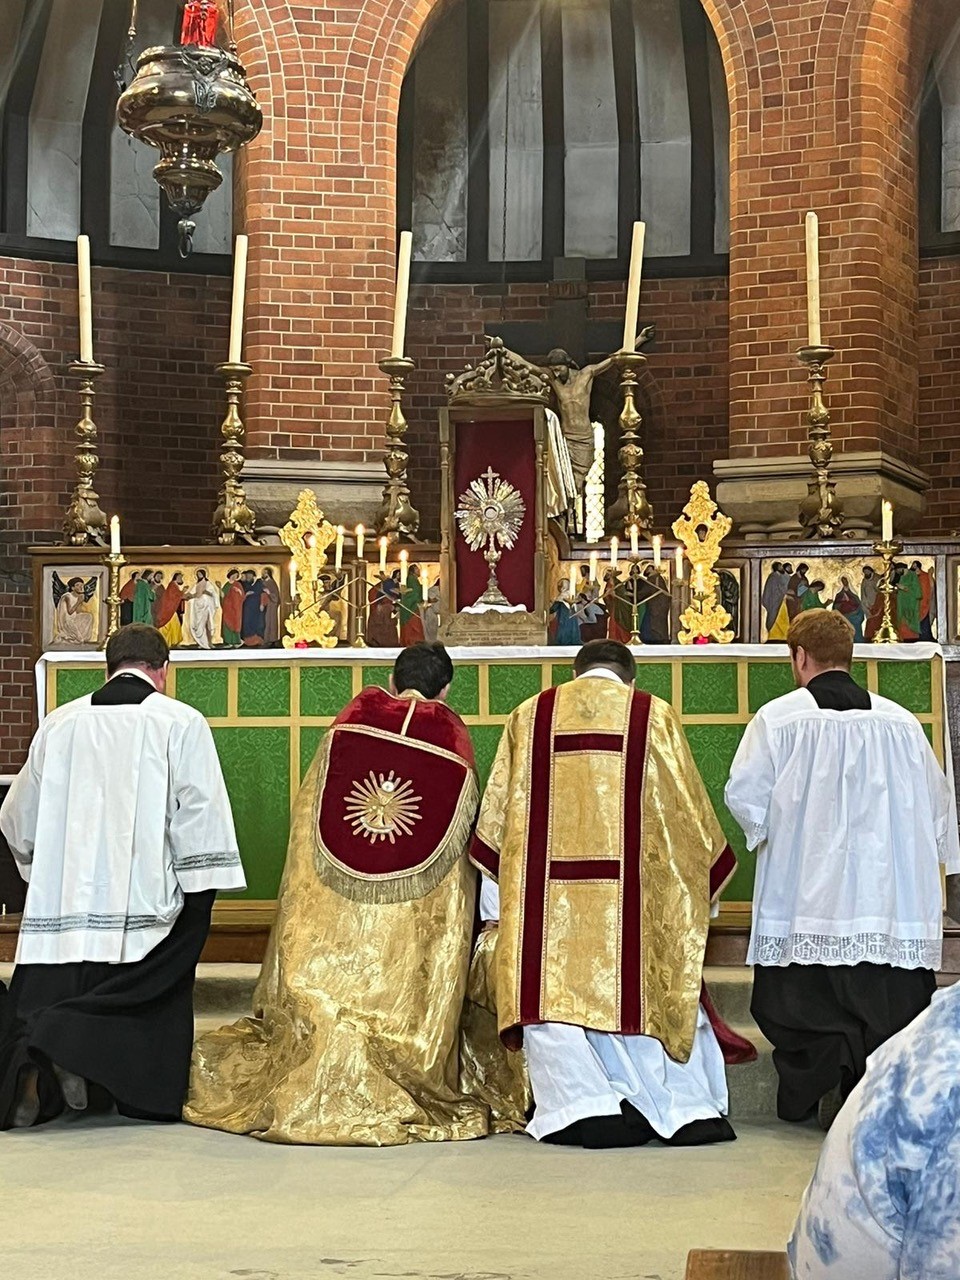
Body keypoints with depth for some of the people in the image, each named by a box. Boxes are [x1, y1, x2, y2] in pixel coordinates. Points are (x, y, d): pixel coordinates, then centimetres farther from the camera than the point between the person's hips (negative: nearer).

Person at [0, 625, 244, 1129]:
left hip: (60, 899, 4)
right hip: (145, 896, -3)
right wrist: (201, 900, -3)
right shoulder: (181, 723, -1)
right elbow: (199, 816, -7)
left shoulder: (59, 723, 10)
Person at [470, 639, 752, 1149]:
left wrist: (496, 902, 15)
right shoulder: (655, 717, 8)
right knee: (642, 992, 9)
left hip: (546, 894, 0)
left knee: (554, 993, 3)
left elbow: (497, 814, 10)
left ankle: (585, 1108, -8)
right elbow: (689, 812, 10)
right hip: (632, 894, 0)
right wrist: (703, 884, 23)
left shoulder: (529, 717, 11)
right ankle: (688, 1109, 5)